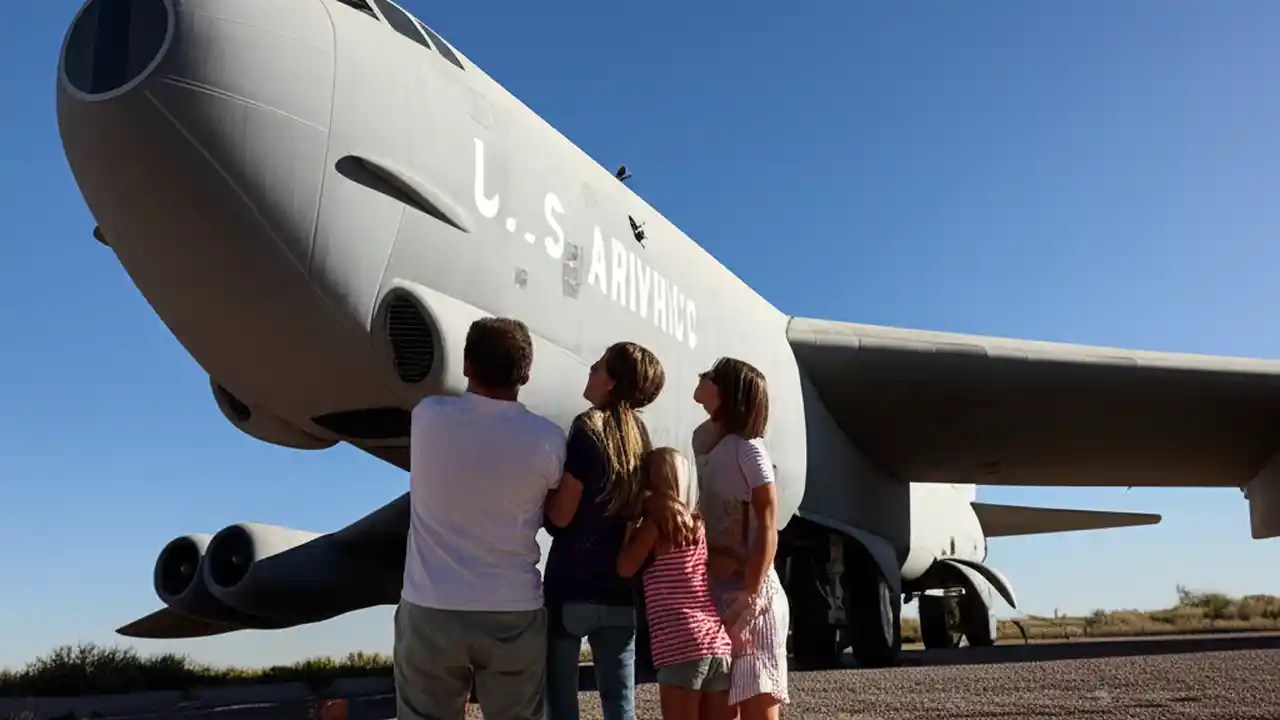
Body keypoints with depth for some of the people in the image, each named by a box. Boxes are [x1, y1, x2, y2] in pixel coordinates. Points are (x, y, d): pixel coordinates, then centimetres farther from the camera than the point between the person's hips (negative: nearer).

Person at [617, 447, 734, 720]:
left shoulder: (656, 524, -1)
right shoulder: (698, 522, 18)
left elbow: (625, 568, -6)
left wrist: (632, 524, 7)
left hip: (681, 646, -6)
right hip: (720, 642, 6)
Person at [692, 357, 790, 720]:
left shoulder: (748, 449, -13)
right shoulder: (703, 439, 9)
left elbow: (767, 527, -17)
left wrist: (750, 596, -22)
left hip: (749, 592, -7)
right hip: (715, 592, 7)